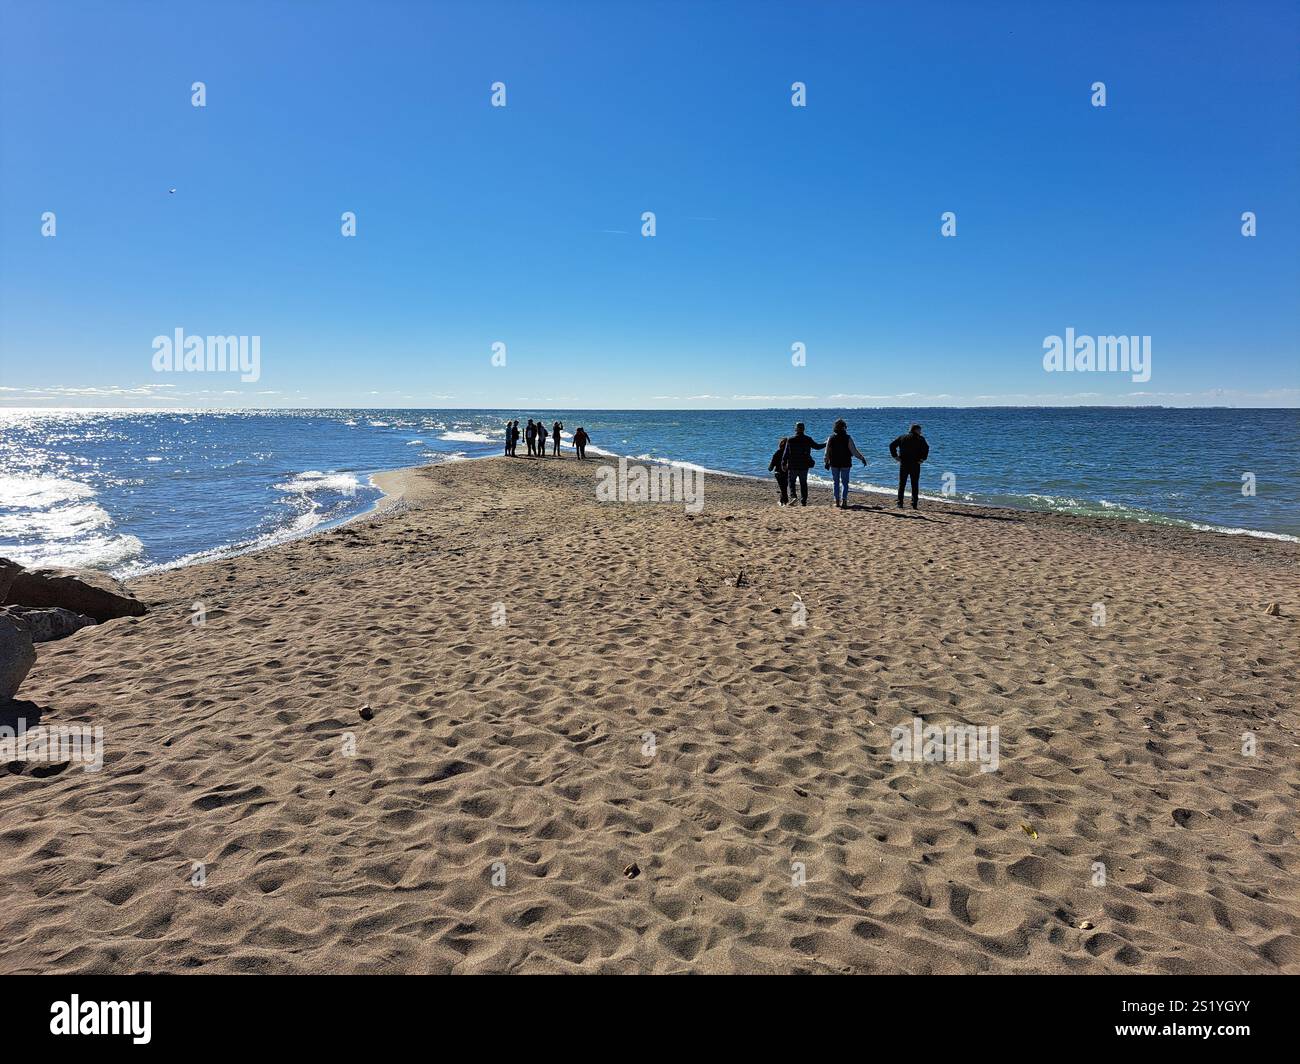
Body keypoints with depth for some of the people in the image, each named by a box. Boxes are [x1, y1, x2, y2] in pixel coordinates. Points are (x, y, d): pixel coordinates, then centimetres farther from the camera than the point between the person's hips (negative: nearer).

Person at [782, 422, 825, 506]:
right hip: (804, 466, 2)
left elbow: (786, 453, -5)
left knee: (792, 482, 8)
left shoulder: (790, 440, -7)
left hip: (793, 466, -2)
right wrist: (826, 444, 26)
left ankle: (793, 496, -14)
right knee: (803, 483, 11)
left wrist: (784, 464, 3)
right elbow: (817, 446, 8)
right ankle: (803, 501, 11)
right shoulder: (808, 439, -3)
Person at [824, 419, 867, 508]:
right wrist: (862, 458, 2)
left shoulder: (831, 438, -3)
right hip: (845, 464, -2)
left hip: (834, 464, 2)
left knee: (836, 483, 11)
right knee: (845, 483, 5)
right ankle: (844, 501, -2)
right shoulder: (848, 438, -10)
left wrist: (827, 462, 14)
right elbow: (854, 451, -9)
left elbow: (827, 452, 2)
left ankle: (837, 501, 12)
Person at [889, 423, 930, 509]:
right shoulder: (920, 439, -1)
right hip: (915, 464, -3)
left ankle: (900, 504, 3)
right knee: (915, 485, 4)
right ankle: (914, 505, 1)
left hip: (903, 464, 3)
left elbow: (892, 445, 2)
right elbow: (926, 448, -17)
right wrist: (923, 458, -9)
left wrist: (895, 456, 3)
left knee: (901, 484, 7)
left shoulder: (902, 437, 10)